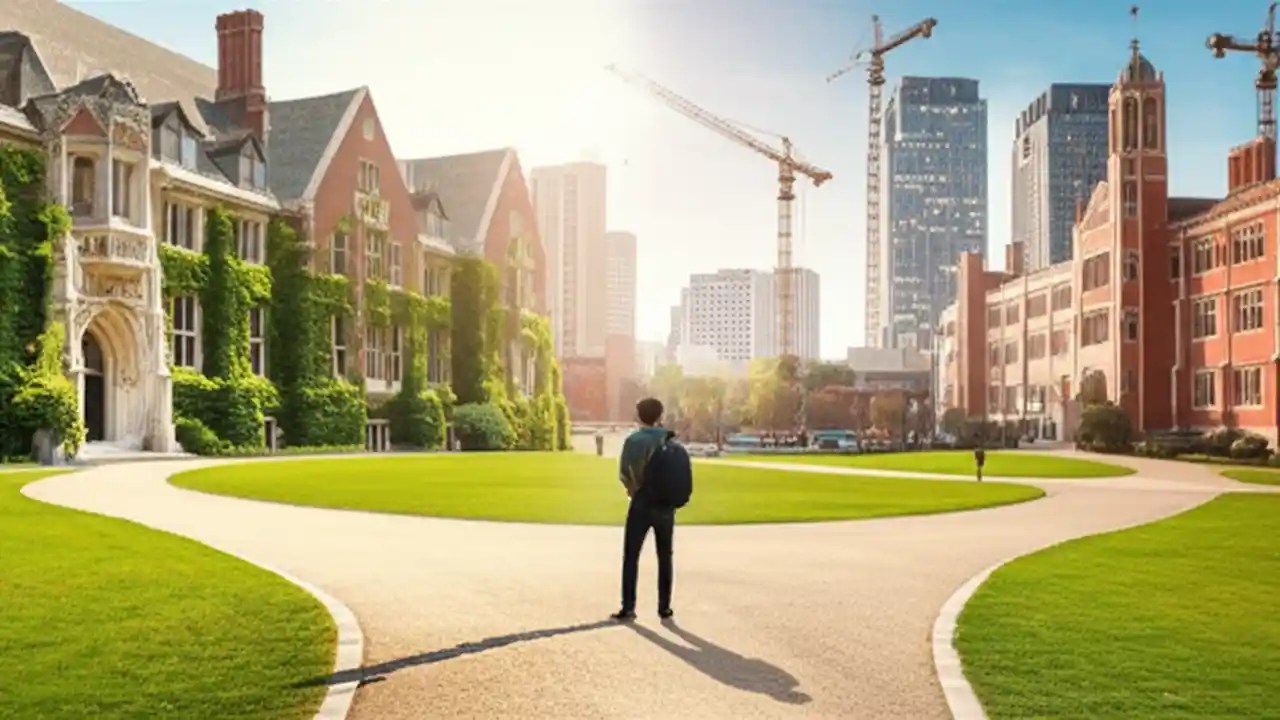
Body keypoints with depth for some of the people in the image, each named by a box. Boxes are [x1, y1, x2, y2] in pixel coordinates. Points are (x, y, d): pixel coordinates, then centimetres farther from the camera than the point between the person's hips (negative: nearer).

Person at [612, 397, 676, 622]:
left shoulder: (634, 440, -8)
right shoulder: (670, 439, -1)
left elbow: (624, 474, -7)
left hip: (642, 504, -3)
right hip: (666, 505, 3)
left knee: (631, 557, 5)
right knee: (665, 557, 13)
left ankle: (628, 608, 3)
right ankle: (664, 607, 15)